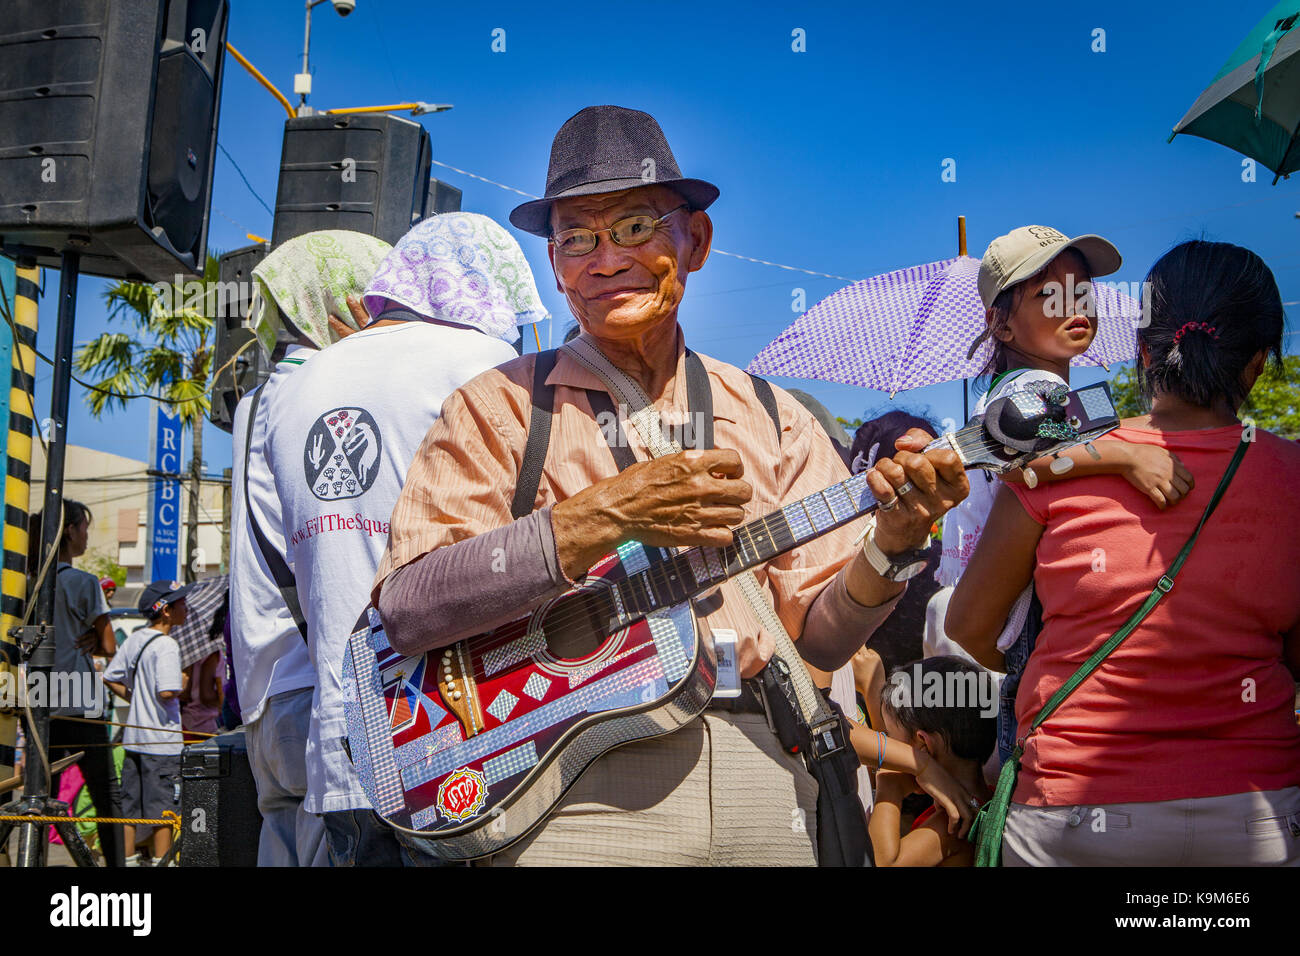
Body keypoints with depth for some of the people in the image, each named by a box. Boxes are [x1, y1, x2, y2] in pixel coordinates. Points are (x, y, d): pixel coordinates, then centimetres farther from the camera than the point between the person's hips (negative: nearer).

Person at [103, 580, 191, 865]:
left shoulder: (134, 639, 8)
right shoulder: (166, 645, -18)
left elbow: (110, 679, 15)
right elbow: (167, 692, -27)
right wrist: (182, 686, -7)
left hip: (133, 736, 8)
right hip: (161, 740, -8)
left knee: (130, 804, 15)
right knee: (163, 807, 1)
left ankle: (128, 859, 23)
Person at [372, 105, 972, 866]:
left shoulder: (772, 419, 8)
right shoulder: (503, 405, 0)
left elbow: (820, 636, 5)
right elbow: (405, 609, -12)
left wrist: (890, 543, -14)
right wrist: (604, 516, -19)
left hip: (761, 777, 3)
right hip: (578, 789, -2)